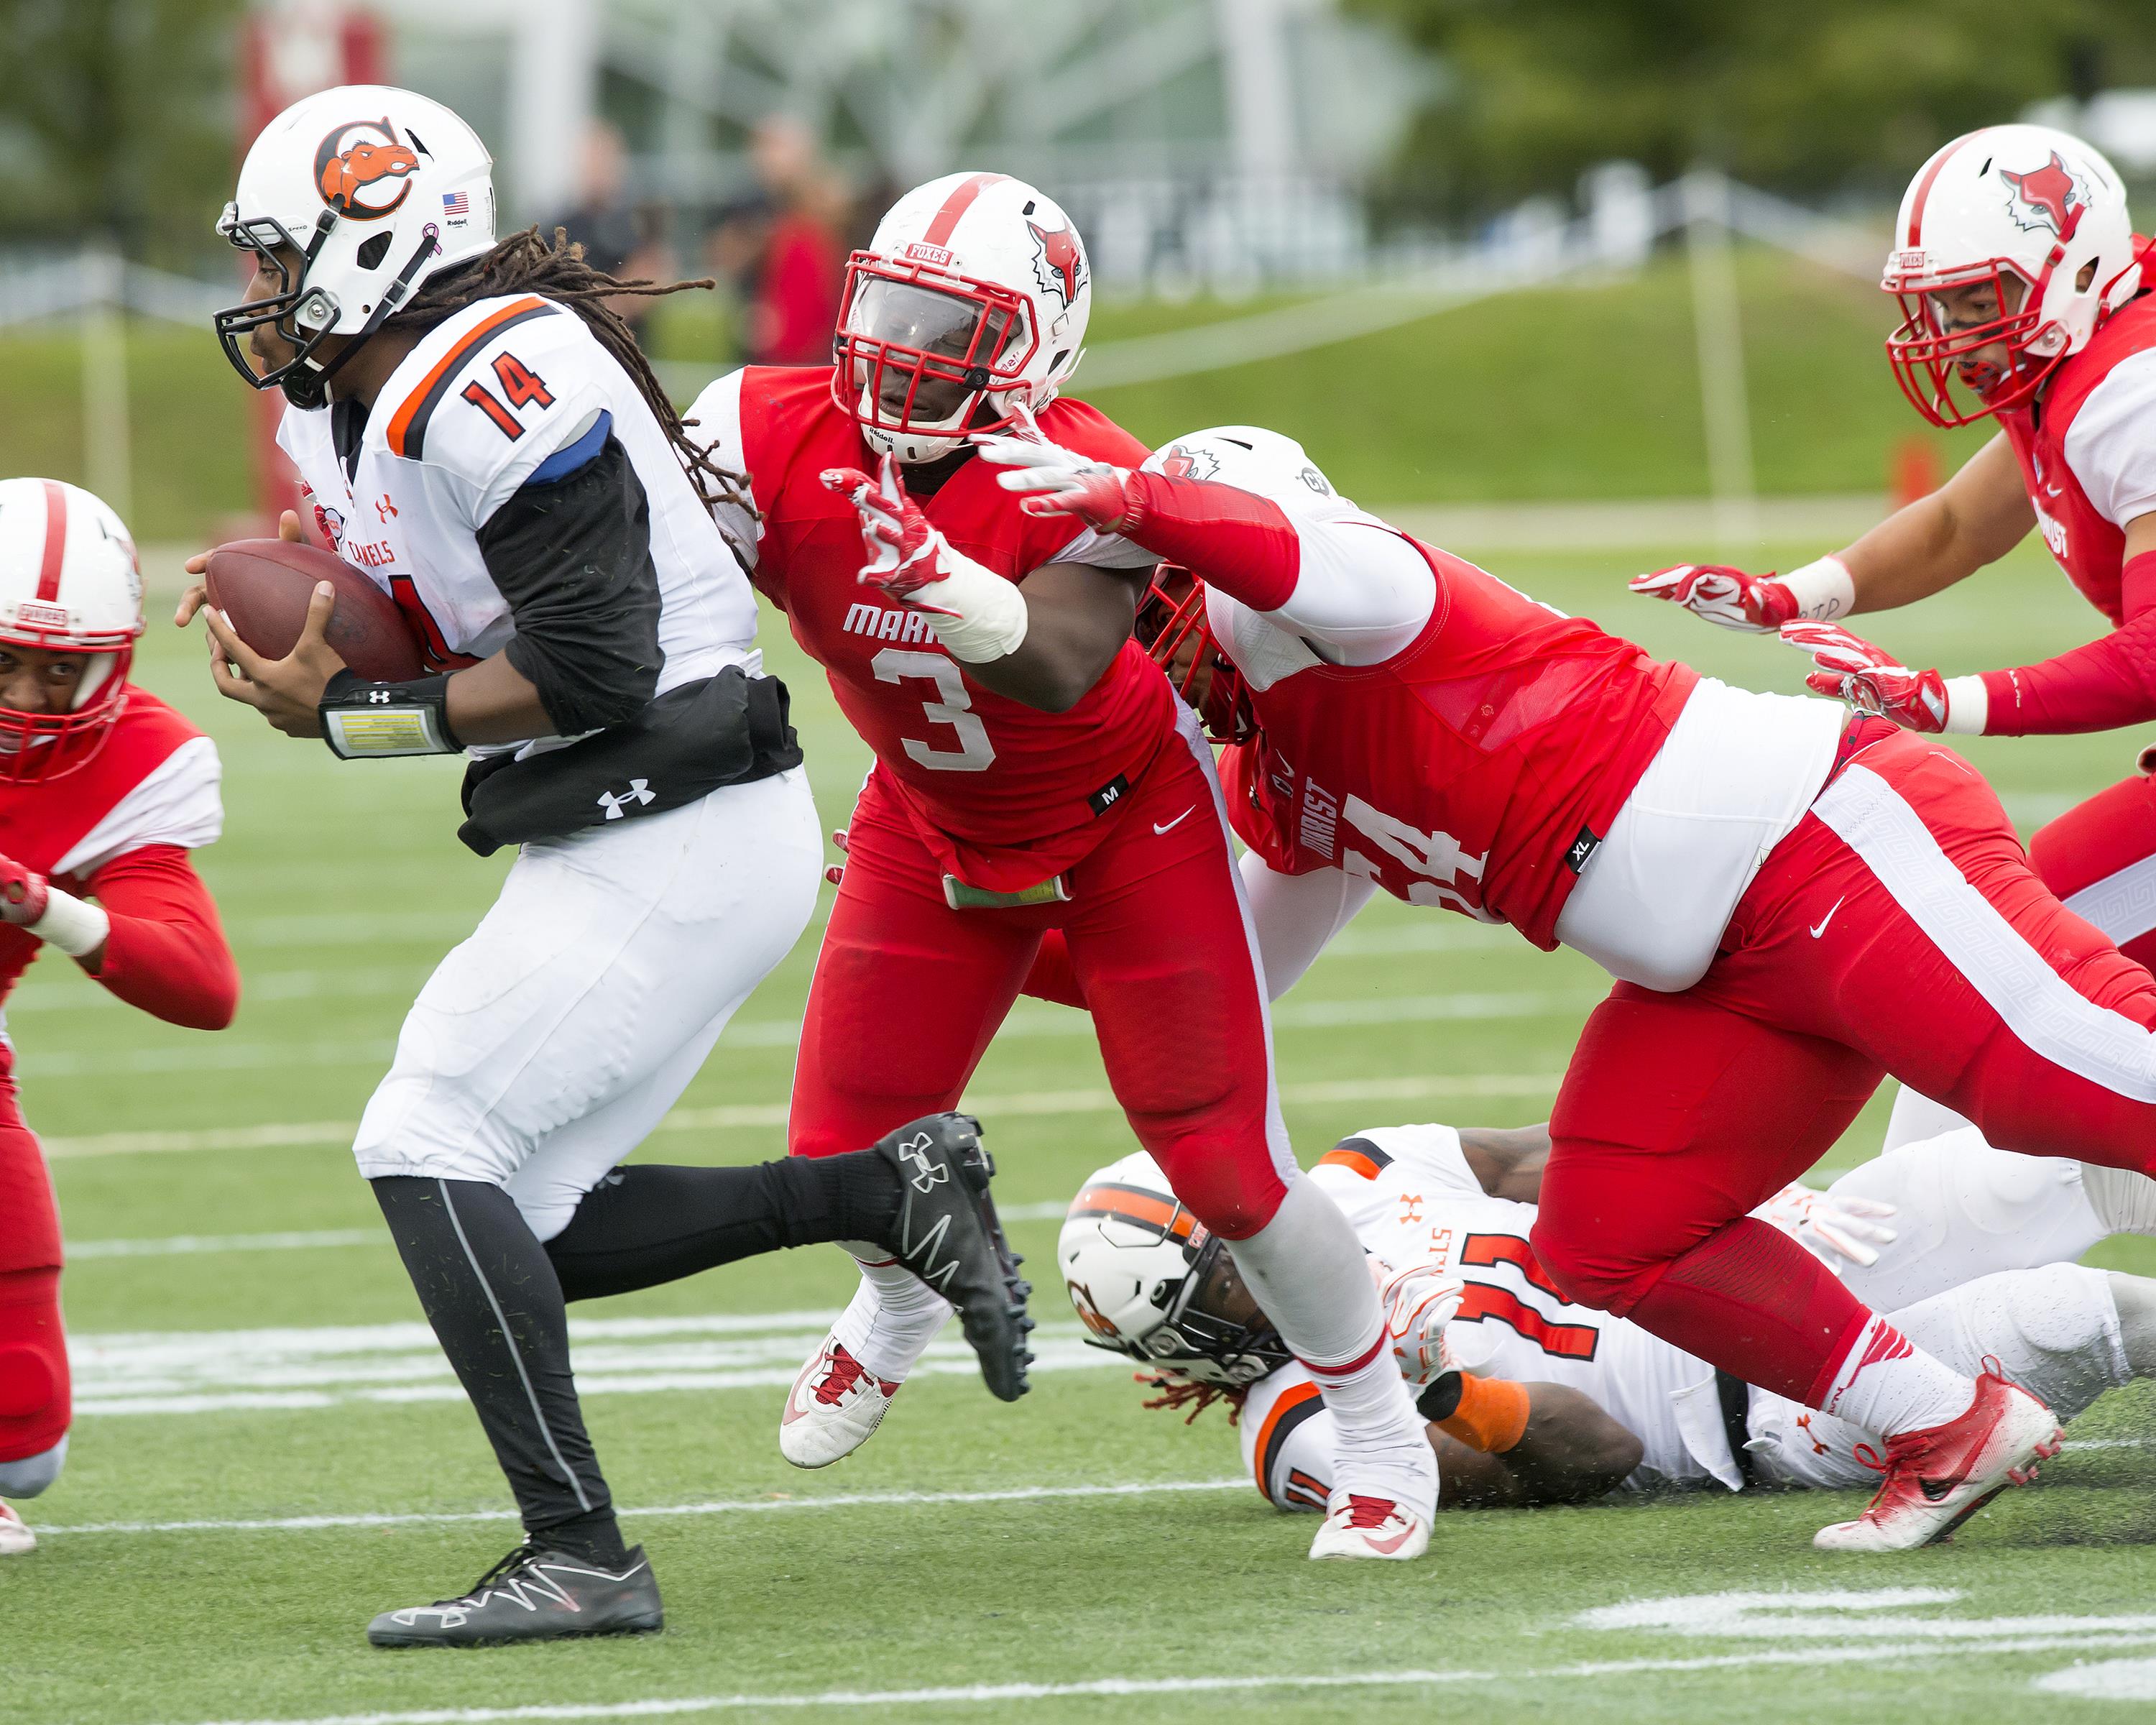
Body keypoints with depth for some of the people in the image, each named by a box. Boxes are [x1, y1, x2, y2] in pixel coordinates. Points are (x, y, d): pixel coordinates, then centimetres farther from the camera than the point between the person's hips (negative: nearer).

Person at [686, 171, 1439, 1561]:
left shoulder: (1084, 481, -31)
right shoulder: (780, 440, -22)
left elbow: (1061, 674, -47)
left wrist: (959, 591, -67)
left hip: (1128, 819, -4)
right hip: (935, 828, 4)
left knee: (1226, 1166, -6)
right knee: (845, 1158, 1)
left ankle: (1385, 1437, 16)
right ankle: (900, 1307, 40)